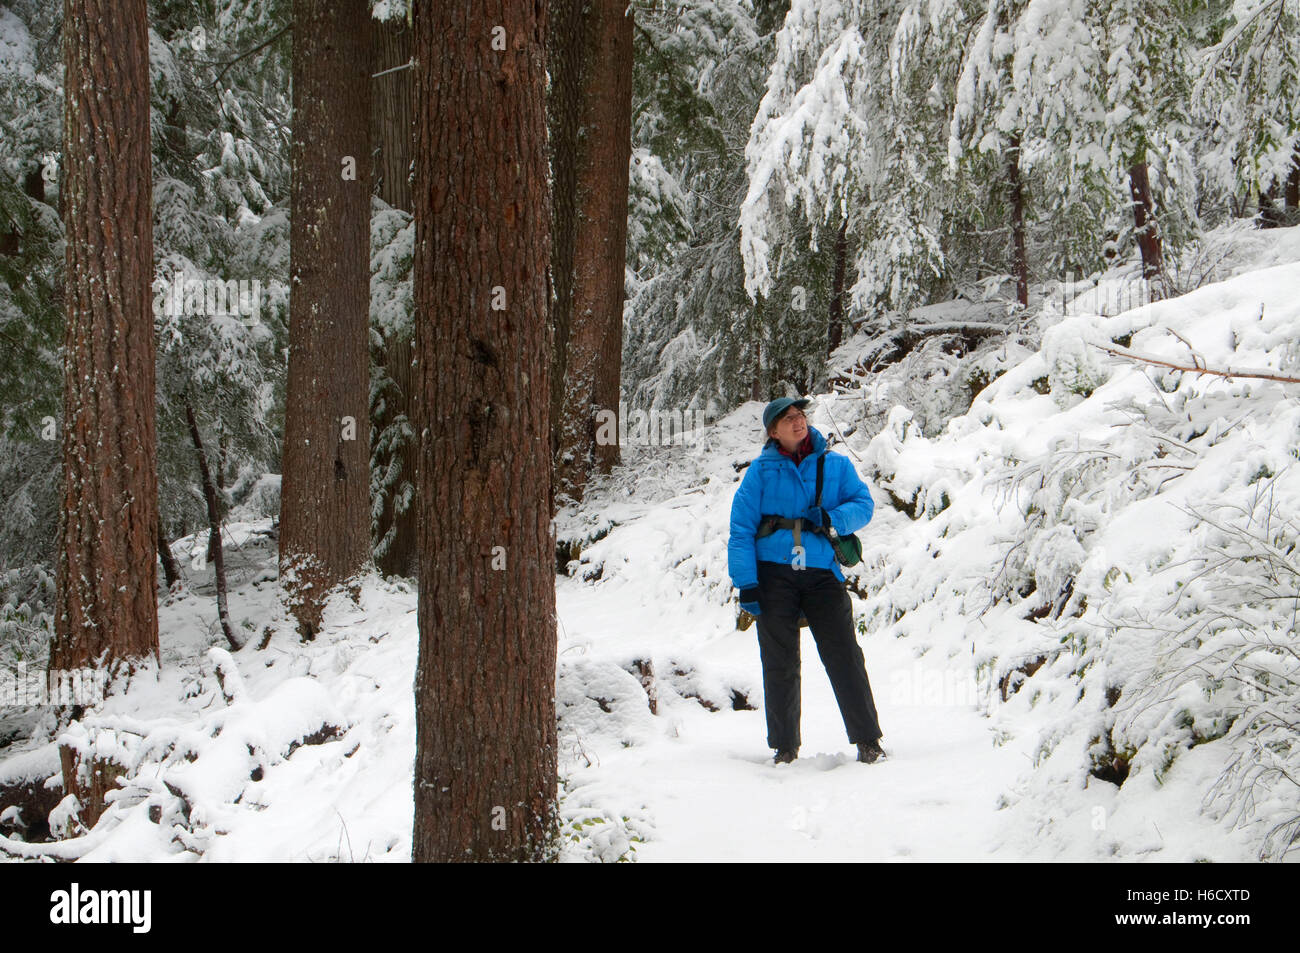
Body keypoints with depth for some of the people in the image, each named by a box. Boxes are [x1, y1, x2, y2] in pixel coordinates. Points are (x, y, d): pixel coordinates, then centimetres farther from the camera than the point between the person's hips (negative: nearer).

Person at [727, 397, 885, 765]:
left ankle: (867, 741, 1)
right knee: (780, 664, 3)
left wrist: (831, 519, -16)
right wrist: (746, 583, -6)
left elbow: (863, 504, 5)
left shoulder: (835, 465, 9)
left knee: (844, 657, -5)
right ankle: (785, 747, 12)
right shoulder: (761, 471, 4)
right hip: (774, 573, 0)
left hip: (821, 573, 0)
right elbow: (741, 529, 2)